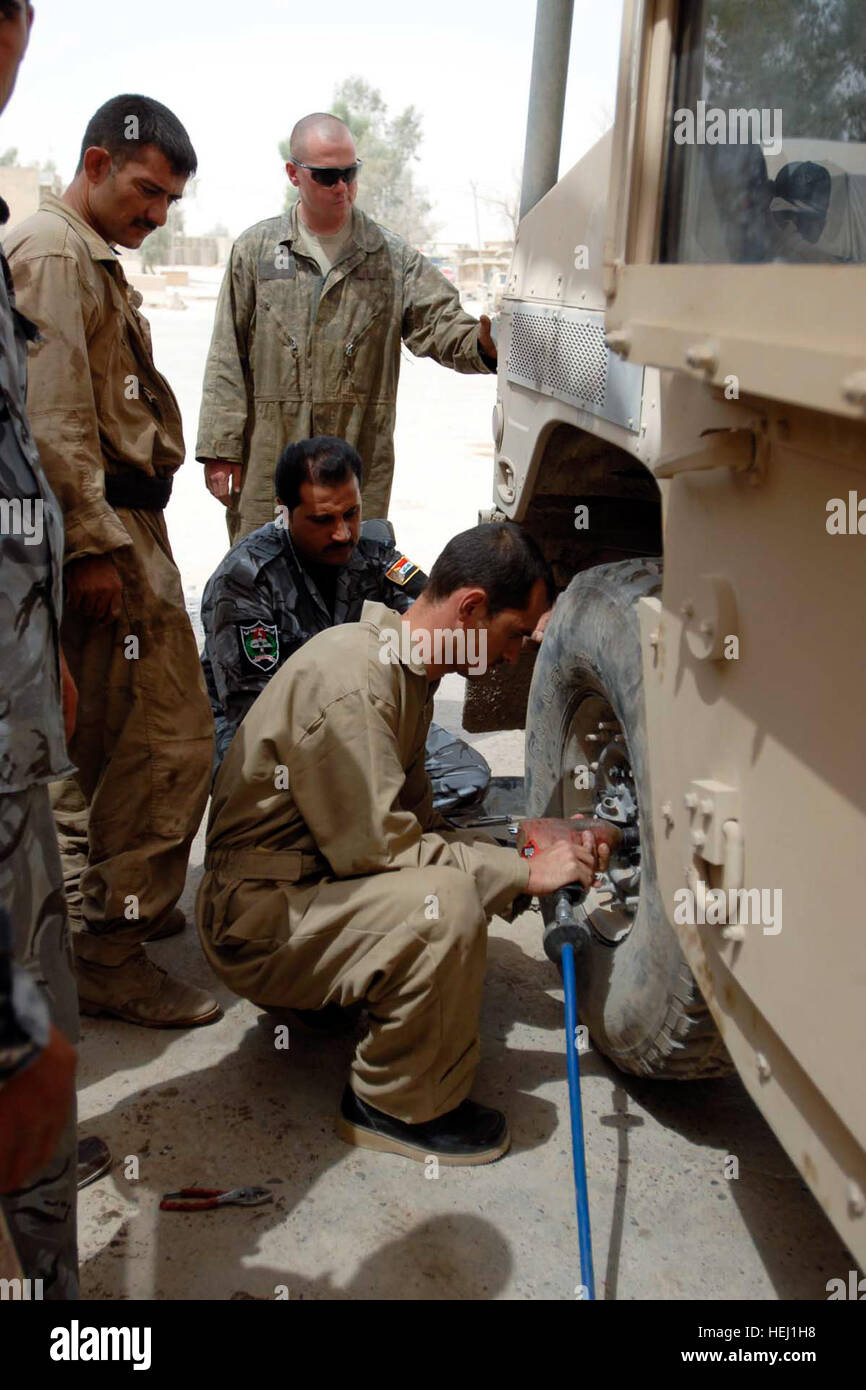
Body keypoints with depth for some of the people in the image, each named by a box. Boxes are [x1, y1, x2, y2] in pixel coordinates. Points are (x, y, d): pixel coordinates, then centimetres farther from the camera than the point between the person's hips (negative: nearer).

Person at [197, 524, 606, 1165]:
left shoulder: (408, 670, 9)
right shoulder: (350, 680, -24)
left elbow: (411, 820, 13)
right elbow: (378, 847, -26)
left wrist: (521, 852, 0)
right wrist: (525, 873, -18)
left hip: (318, 876, 10)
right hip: (256, 922, -10)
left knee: (477, 856, 10)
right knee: (446, 901, -30)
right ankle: (401, 1107, -8)